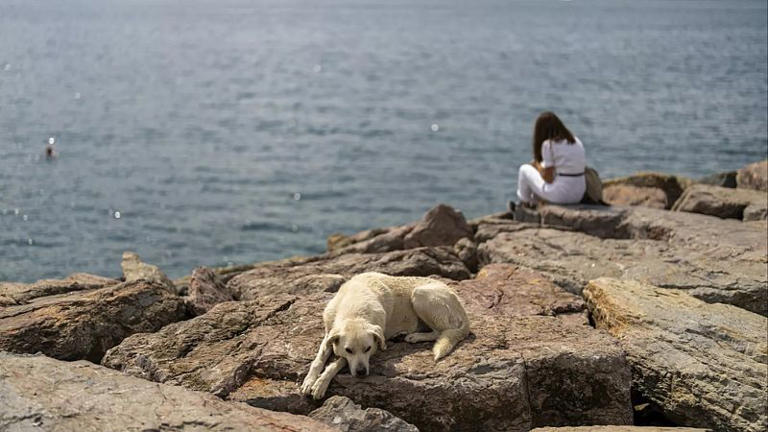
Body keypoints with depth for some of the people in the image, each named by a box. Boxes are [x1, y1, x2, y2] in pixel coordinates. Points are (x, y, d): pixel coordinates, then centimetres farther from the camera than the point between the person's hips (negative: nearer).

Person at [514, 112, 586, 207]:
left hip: (559, 195, -7)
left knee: (524, 169, 16)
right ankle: (533, 204, 49)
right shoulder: (577, 142, 8)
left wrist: (537, 165, 7)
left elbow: (548, 178, -13)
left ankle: (524, 204, 38)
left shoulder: (548, 144, -12)